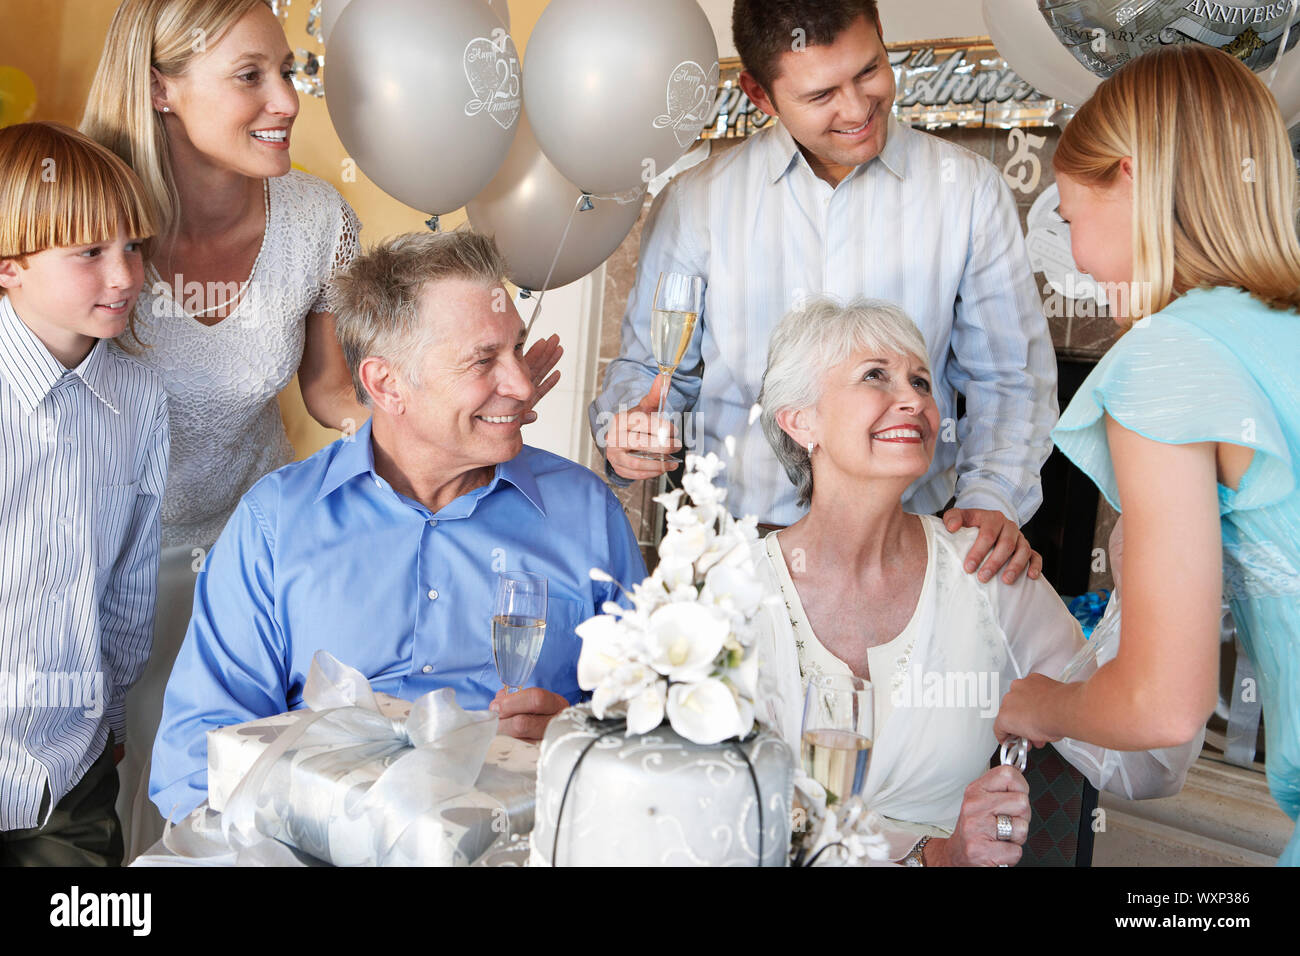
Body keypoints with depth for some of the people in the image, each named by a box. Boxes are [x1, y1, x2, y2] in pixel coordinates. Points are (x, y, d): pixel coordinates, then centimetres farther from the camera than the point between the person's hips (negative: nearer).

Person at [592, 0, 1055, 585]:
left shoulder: (968, 190, 5)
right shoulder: (695, 203, 4)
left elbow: (1010, 374, 9)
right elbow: (646, 363, 15)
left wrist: (992, 496, -8)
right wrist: (625, 426, -8)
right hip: (737, 538, 0)